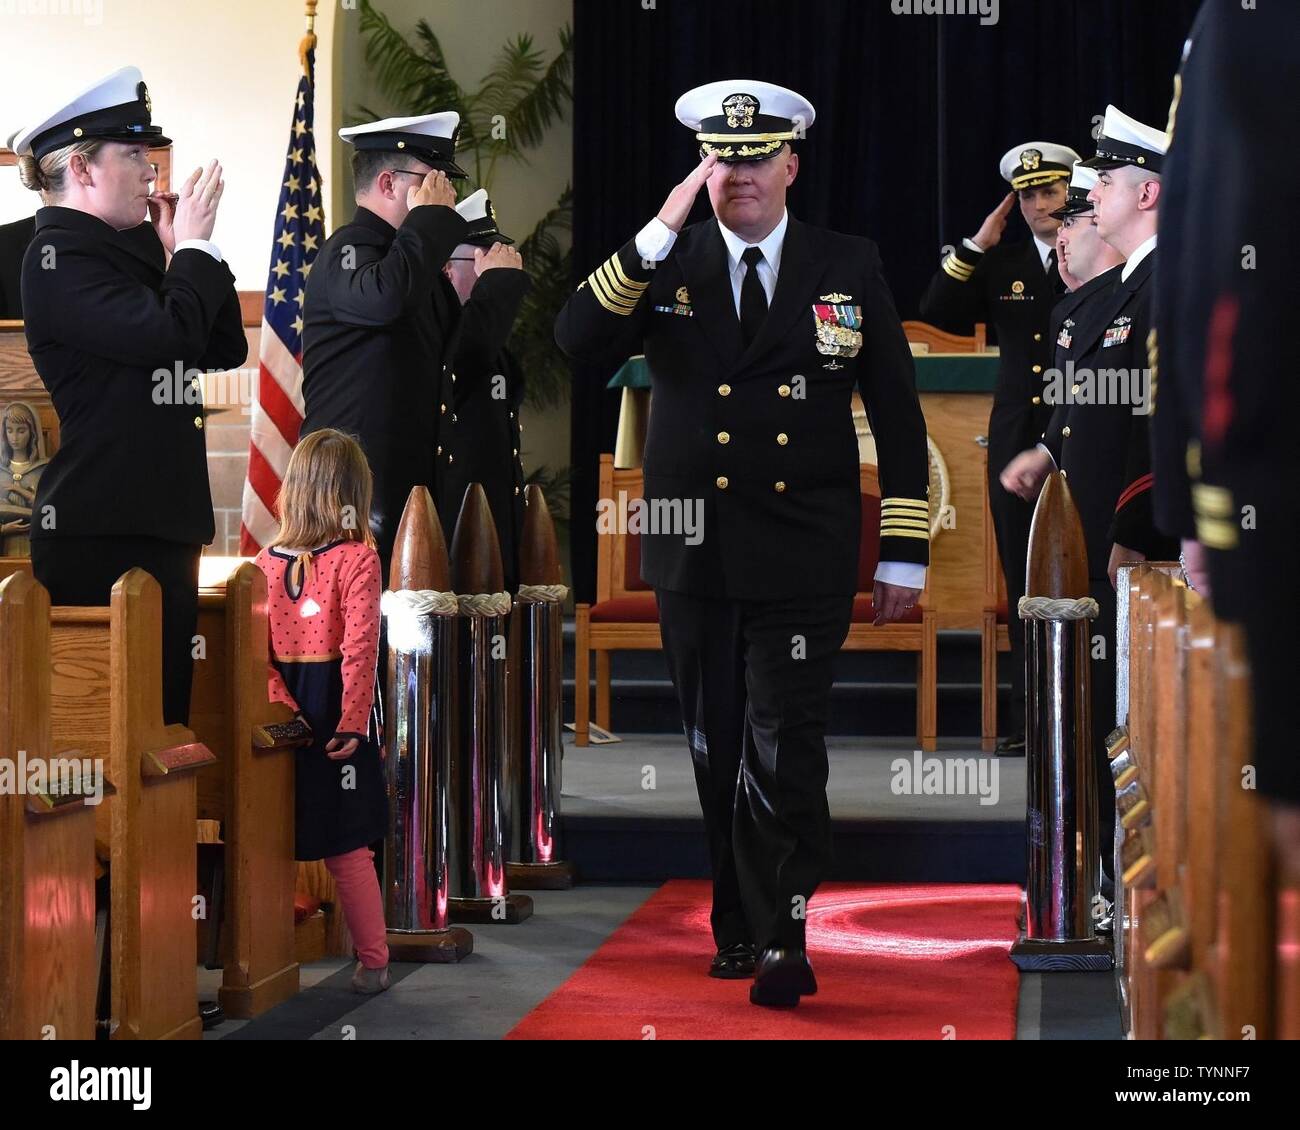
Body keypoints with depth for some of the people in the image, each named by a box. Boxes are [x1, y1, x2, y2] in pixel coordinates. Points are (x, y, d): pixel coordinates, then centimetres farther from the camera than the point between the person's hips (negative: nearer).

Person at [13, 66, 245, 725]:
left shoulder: (130, 251, 16)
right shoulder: (58, 258, -10)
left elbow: (226, 348, 16)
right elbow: (168, 334, -23)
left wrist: (187, 251, 7)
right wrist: (194, 246, -7)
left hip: (158, 523, 9)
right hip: (102, 533, -9)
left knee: (165, 714, 10)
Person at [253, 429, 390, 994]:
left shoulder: (265, 561, 2)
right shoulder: (357, 558, -10)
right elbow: (359, 650, -16)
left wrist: (280, 703, -8)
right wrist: (352, 721, -16)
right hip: (335, 713, -3)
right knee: (347, 847, 5)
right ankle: (372, 963, 11)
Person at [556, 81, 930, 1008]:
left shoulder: (851, 267, 3)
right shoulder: (664, 265, 5)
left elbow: (897, 416, 5)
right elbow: (578, 339, -12)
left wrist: (906, 555, 2)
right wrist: (659, 235, -20)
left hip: (803, 560, -2)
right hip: (694, 552, 2)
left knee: (784, 751, -9)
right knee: (717, 751, 12)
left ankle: (780, 941, -3)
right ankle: (738, 924, 25)